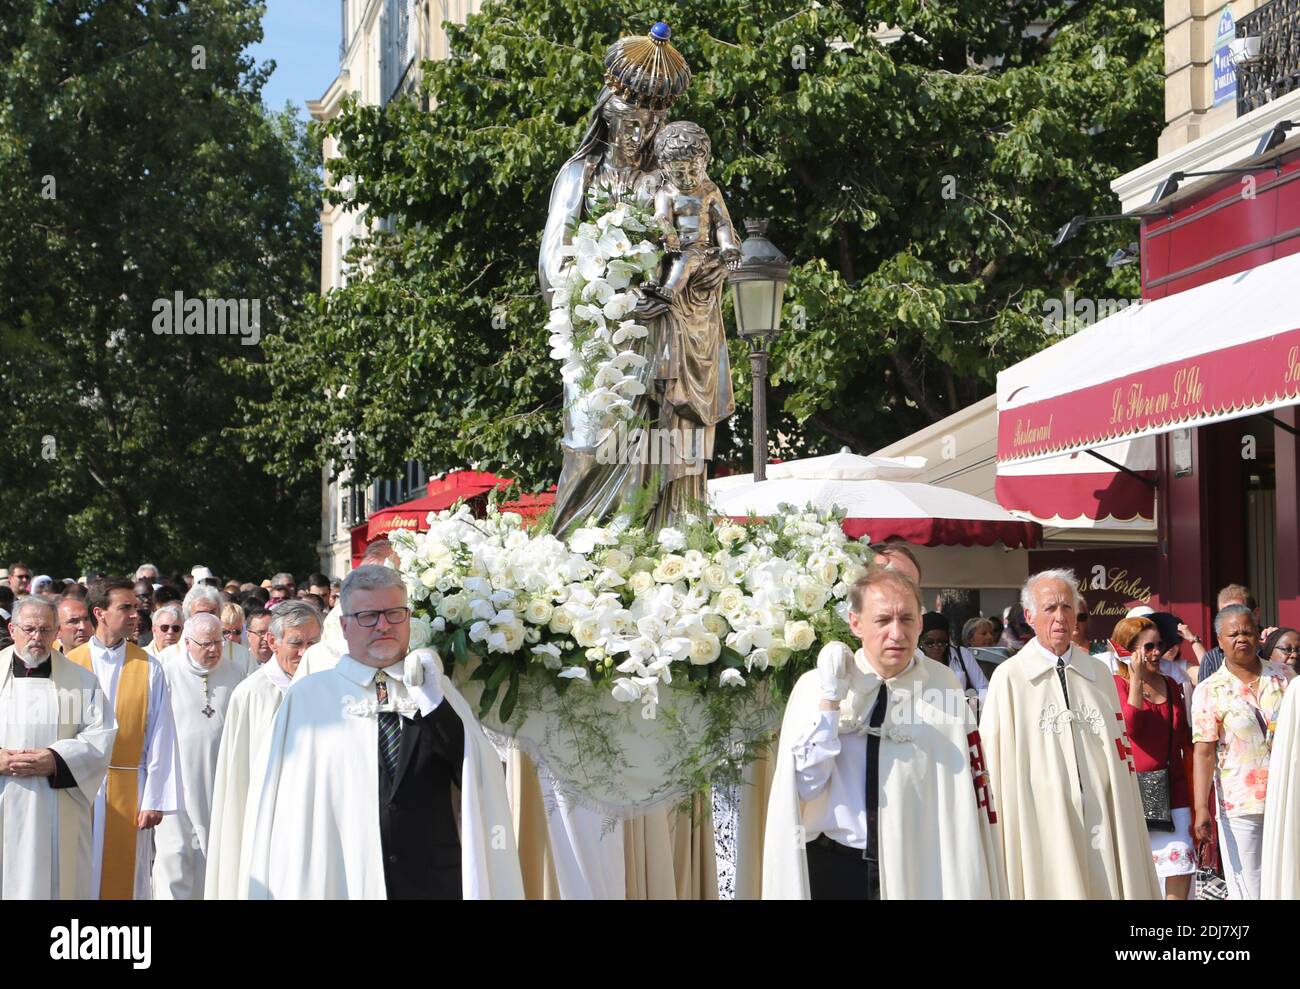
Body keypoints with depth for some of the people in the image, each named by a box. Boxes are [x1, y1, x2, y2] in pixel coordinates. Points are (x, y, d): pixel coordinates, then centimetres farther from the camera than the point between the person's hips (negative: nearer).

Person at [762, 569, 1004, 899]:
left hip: (918, 871, 0)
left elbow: (967, 796, -4)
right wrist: (830, 698, -17)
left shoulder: (943, 686, -6)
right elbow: (805, 787, -9)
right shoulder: (815, 686, -5)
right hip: (833, 870, 0)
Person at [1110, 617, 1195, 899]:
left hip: (1170, 788, 4)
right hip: (1133, 786, -4)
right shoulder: (1115, 684, -3)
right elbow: (1130, 727, -19)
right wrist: (1136, 677, -18)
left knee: (1181, 870, -4)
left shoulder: (1172, 685, 13)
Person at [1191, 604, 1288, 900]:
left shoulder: (1283, 679, 6)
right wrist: (1201, 809, -15)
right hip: (1240, 806, -2)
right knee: (1249, 890, 0)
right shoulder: (1209, 690, -2)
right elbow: (1204, 752, -7)